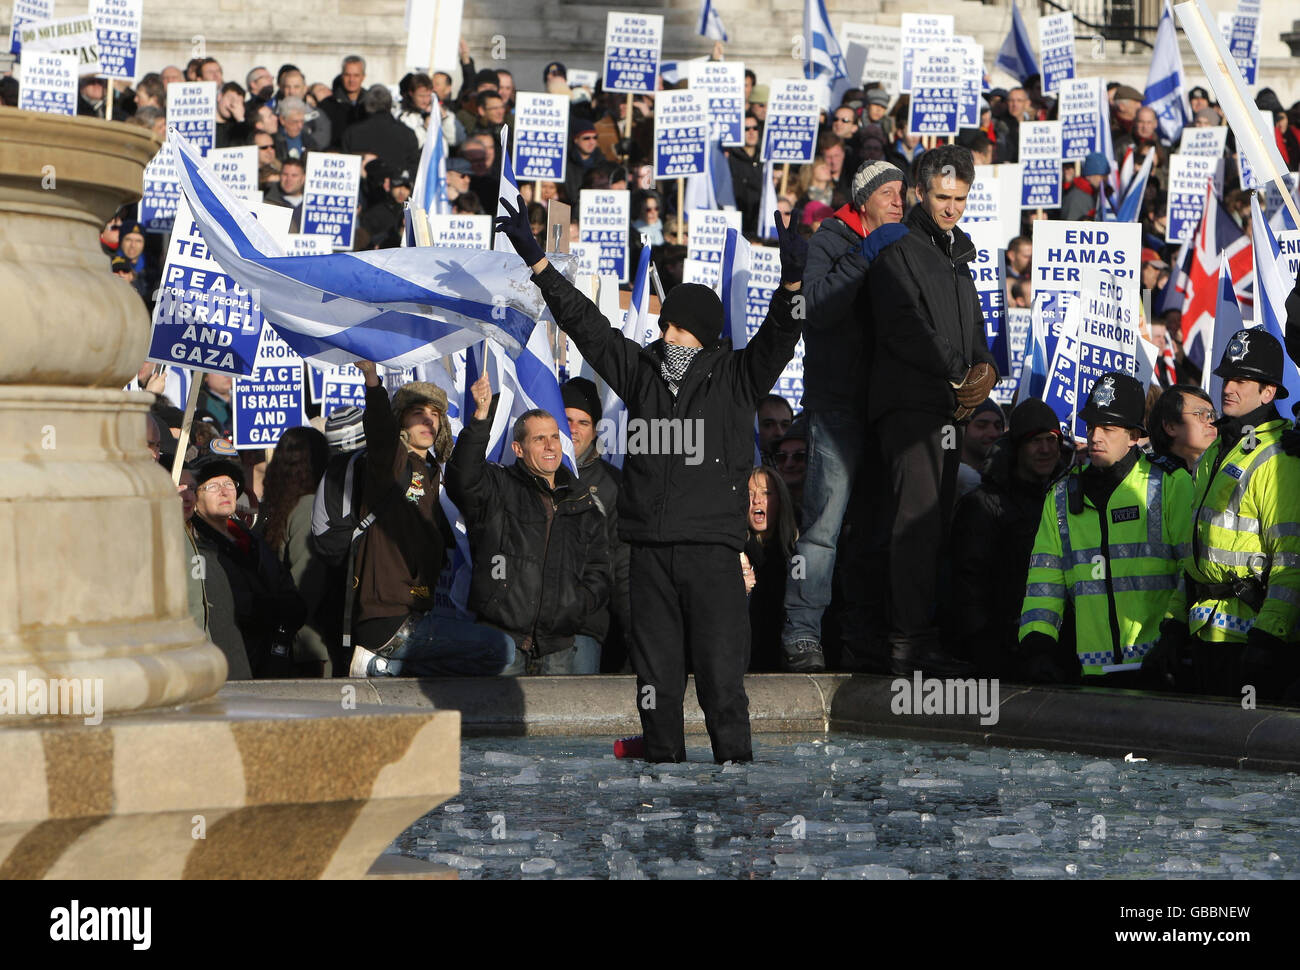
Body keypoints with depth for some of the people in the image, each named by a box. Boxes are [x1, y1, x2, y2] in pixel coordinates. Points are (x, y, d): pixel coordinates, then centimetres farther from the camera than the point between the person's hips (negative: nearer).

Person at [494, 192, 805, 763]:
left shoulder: (736, 377, 4)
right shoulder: (641, 370, 13)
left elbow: (778, 339, -10)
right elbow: (585, 322, 15)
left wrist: (792, 281, -28)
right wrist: (536, 261, 13)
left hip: (713, 548, -3)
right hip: (649, 549, 3)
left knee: (721, 668, -5)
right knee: (655, 669, 5)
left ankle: (735, 764, 1)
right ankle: (663, 766, 13)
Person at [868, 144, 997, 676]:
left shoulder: (957, 252, 24)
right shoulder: (899, 249, -3)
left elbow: (973, 325, 26)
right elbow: (903, 329, -13)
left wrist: (985, 366, 4)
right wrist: (958, 373, -11)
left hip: (950, 404, 9)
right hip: (910, 401, -8)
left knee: (935, 523, 5)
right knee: (917, 517, -16)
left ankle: (920, 634, 6)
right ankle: (909, 641, -20)